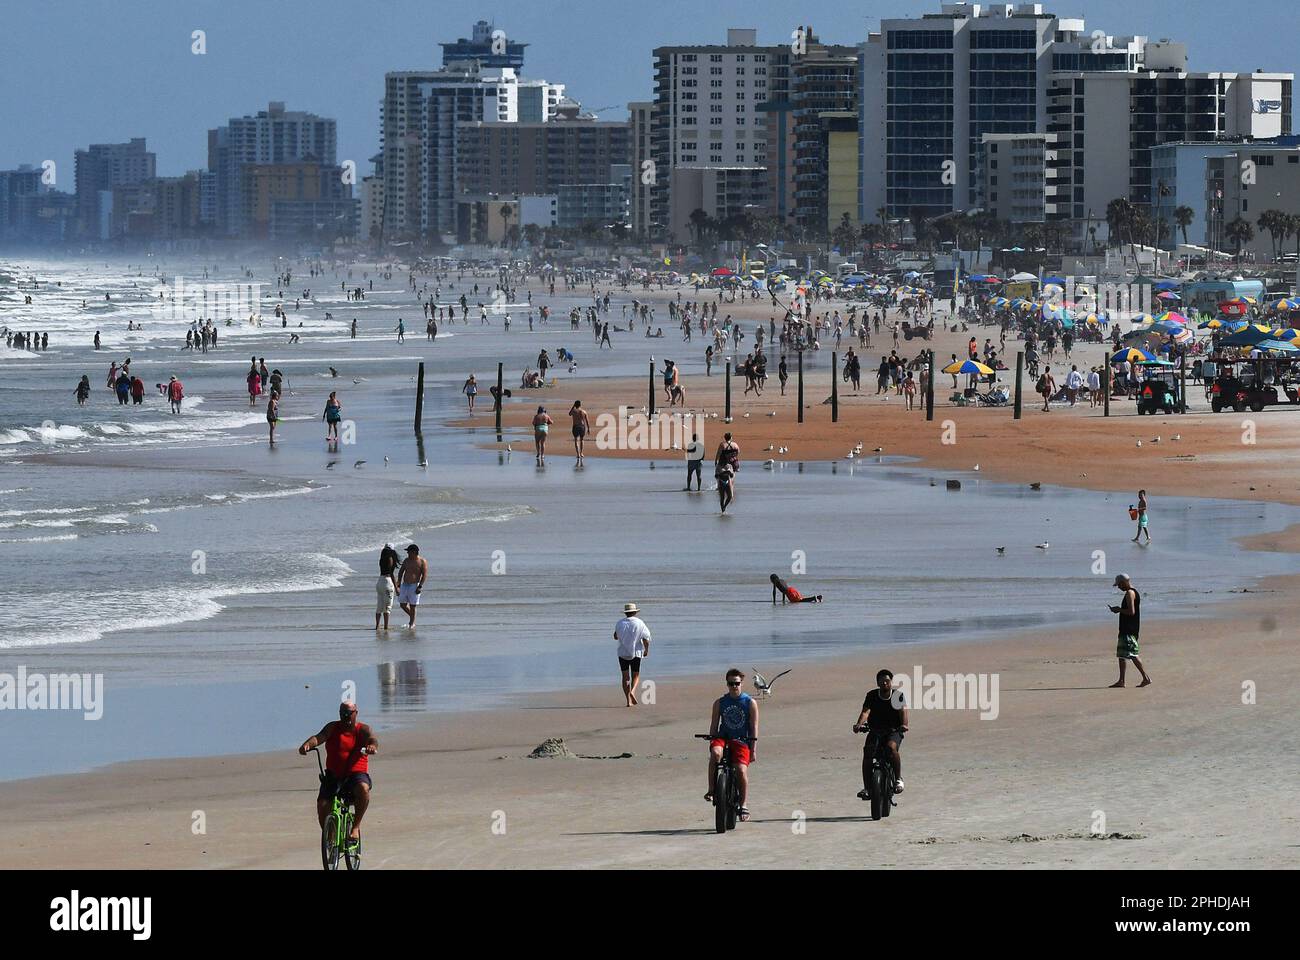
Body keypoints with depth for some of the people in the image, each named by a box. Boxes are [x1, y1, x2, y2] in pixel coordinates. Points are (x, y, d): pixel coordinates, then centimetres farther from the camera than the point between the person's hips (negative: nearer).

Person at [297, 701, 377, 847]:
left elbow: (372, 739, -15)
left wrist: (372, 746, -41)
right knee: (322, 804, -18)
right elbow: (319, 737, -11)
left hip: (356, 774, -2)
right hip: (333, 775, 2)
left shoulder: (363, 730, 5)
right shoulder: (333, 727, 7)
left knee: (363, 788, -35)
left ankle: (356, 826, -21)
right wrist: (307, 745, -33)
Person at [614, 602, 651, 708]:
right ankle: (632, 692, -17)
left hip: (623, 653, 1)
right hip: (636, 653, -1)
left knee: (625, 677, 6)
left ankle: (628, 700, -1)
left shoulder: (620, 624, -2)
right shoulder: (640, 623, -5)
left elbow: (615, 637, 10)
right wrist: (646, 650, 9)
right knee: (636, 676, 11)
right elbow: (646, 639, -6)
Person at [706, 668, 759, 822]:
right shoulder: (720, 703, 8)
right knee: (715, 753, -33)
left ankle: (743, 805, -6)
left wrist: (753, 750, -4)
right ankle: (711, 790, -29)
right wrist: (711, 742, 1)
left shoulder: (750, 703, 3)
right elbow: (714, 725, 10)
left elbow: (754, 728, 1)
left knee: (742, 770, -19)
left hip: (741, 741, -1)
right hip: (723, 738, 1)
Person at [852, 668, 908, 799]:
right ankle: (866, 787, -14)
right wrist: (859, 724, -36)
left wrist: (904, 725, -39)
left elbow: (903, 710, -18)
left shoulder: (898, 696, -3)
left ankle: (898, 779, -20)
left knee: (891, 747, -34)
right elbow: (866, 711, -15)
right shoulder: (871, 696, -1)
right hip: (875, 731, 2)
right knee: (867, 753, -21)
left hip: (893, 731, -2)